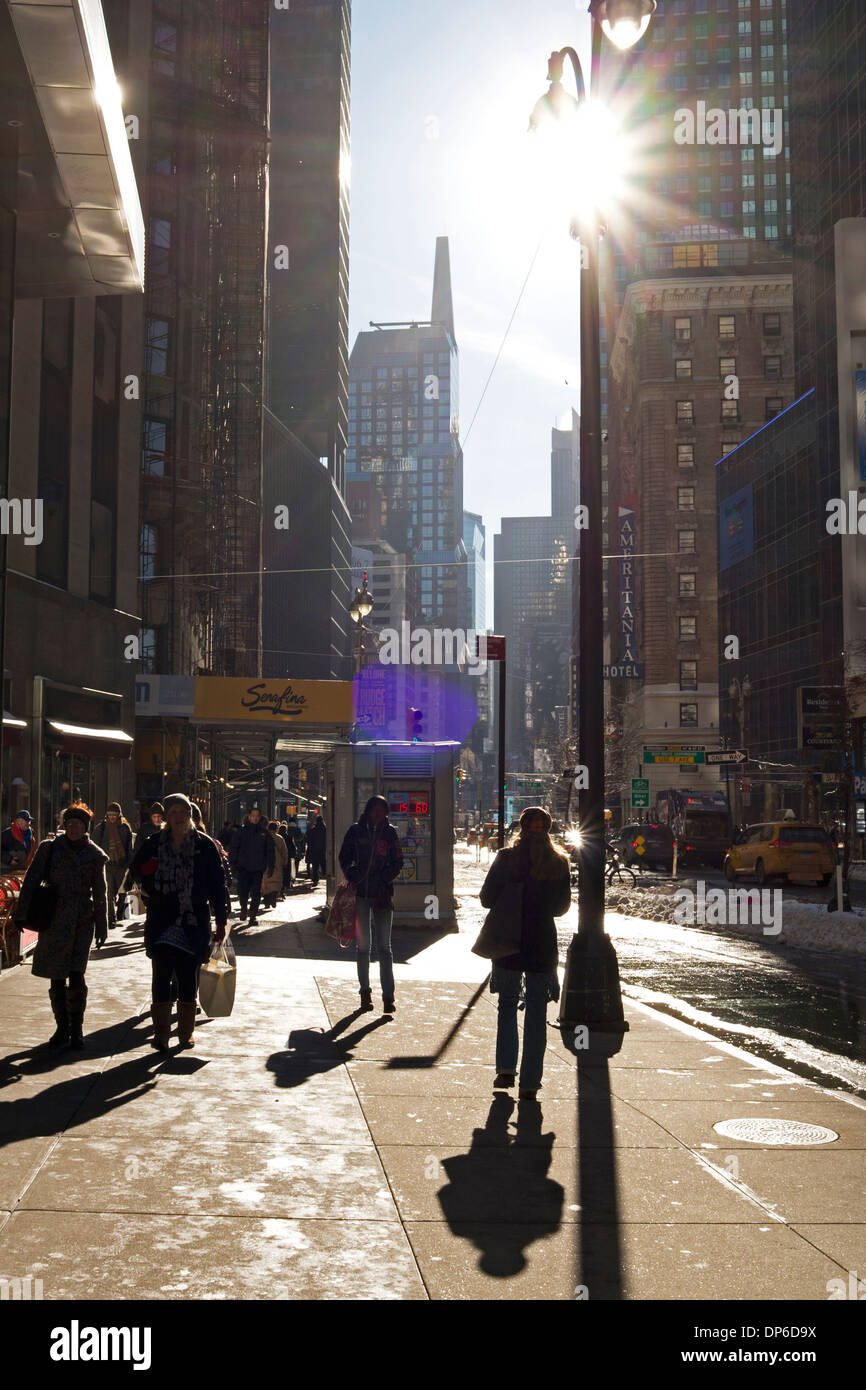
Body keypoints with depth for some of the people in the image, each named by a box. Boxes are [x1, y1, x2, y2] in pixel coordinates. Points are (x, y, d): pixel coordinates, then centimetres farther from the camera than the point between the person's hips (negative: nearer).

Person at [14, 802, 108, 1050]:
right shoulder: (49, 848, 1)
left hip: (82, 923, -1)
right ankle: (62, 1028, 20)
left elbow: (100, 894, 7)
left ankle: (76, 1029, 5)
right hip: (54, 922, 1)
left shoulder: (95, 855, 3)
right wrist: (22, 913, -5)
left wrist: (102, 927, 7)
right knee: (57, 980, 5)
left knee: (76, 978, -9)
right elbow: (31, 881, 1)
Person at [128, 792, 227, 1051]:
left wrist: (221, 920, 1)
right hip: (161, 921, 1)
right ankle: (161, 1034, 2)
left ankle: (186, 1033, 18)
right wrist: (153, 886, -7)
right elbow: (136, 872, 16)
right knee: (161, 976, -5)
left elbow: (217, 884, 3)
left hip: (194, 922, -1)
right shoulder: (153, 844, 5)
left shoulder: (205, 845, 1)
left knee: (188, 979, 6)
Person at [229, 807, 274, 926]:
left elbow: (270, 849, 8)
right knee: (242, 890, -3)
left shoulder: (264, 832, 5)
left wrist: (269, 866, 3)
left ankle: (252, 915, 11)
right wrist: (233, 862, -1)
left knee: (256, 893, 2)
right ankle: (243, 908, 24)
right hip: (243, 866, 0)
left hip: (258, 867, 0)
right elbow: (234, 847, 6)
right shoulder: (243, 830, 3)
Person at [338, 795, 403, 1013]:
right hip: (361, 894, 1)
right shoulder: (355, 831, 5)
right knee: (363, 946, 5)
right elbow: (344, 858, 9)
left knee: (384, 946, -2)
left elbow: (398, 861, 8)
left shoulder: (389, 832, 6)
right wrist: (352, 877, -6)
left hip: (382, 894, 0)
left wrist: (386, 878, -7)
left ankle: (388, 996, -1)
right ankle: (365, 993, 14)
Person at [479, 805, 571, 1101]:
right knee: (537, 1013, 7)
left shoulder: (506, 858, -8)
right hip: (543, 944, 1)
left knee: (507, 1005, 16)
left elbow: (487, 898, -6)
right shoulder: (559, 863, -2)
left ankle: (506, 1069, 5)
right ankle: (530, 1082, 7)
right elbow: (563, 906, 6)